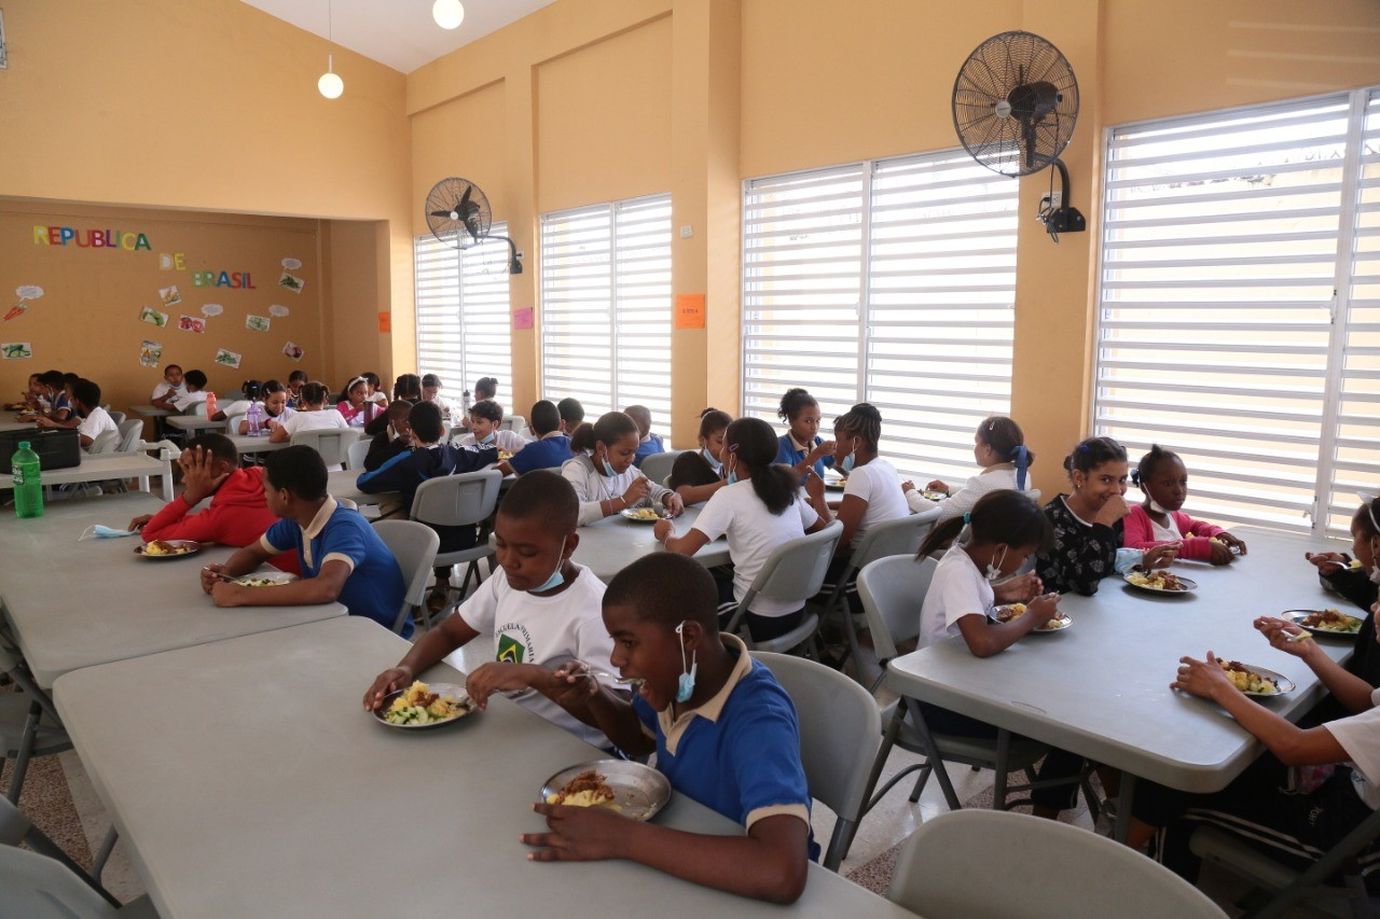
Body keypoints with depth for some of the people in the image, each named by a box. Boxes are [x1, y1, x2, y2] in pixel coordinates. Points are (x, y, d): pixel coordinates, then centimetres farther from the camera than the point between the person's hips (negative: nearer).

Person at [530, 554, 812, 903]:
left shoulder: (758, 721, -31)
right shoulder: (678, 674, -11)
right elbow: (639, 737, 9)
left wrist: (621, 838, -37)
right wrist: (594, 696, -11)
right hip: (681, 858, 5)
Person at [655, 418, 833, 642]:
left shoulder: (729, 495, -15)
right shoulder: (786, 488, 2)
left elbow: (682, 550, -21)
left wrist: (665, 534, 1)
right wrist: (818, 496, 33)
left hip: (758, 620, -6)